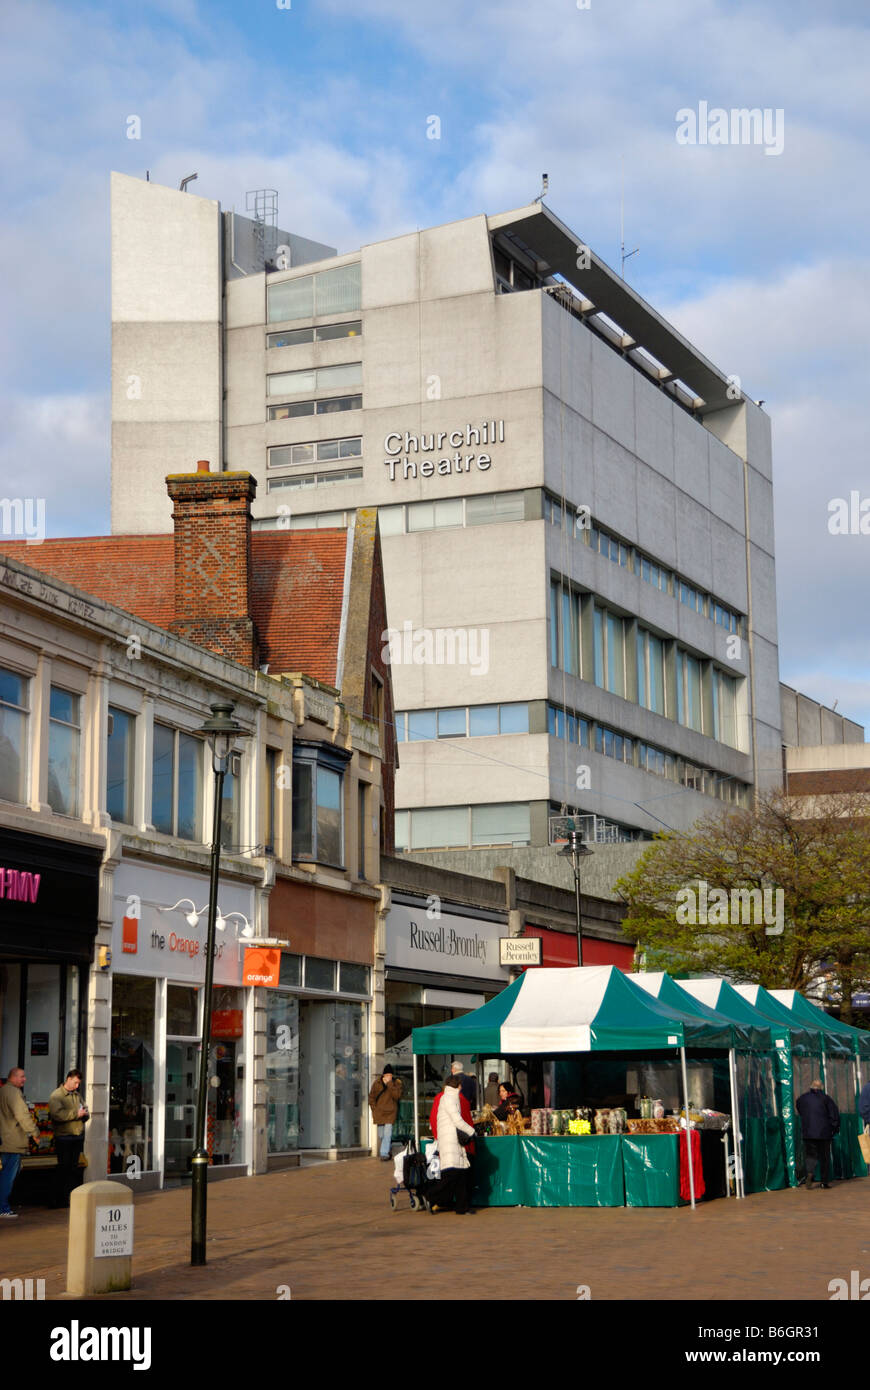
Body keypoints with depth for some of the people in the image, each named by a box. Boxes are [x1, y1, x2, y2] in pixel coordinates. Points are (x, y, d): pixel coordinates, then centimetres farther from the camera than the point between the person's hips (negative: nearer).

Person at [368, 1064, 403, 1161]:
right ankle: (389, 1149, 35)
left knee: (387, 1133, -15)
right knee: (381, 1135, 11)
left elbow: (397, 1096, -18)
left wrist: (390, 1083, -21)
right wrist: (374, 1109, 4)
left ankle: (384, 1154, -11)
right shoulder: (377, 1083, 3)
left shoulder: (397, 1083, -3)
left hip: (390, 1113, -3)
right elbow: (371, 1097, 13)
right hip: (379, 1112, 3)